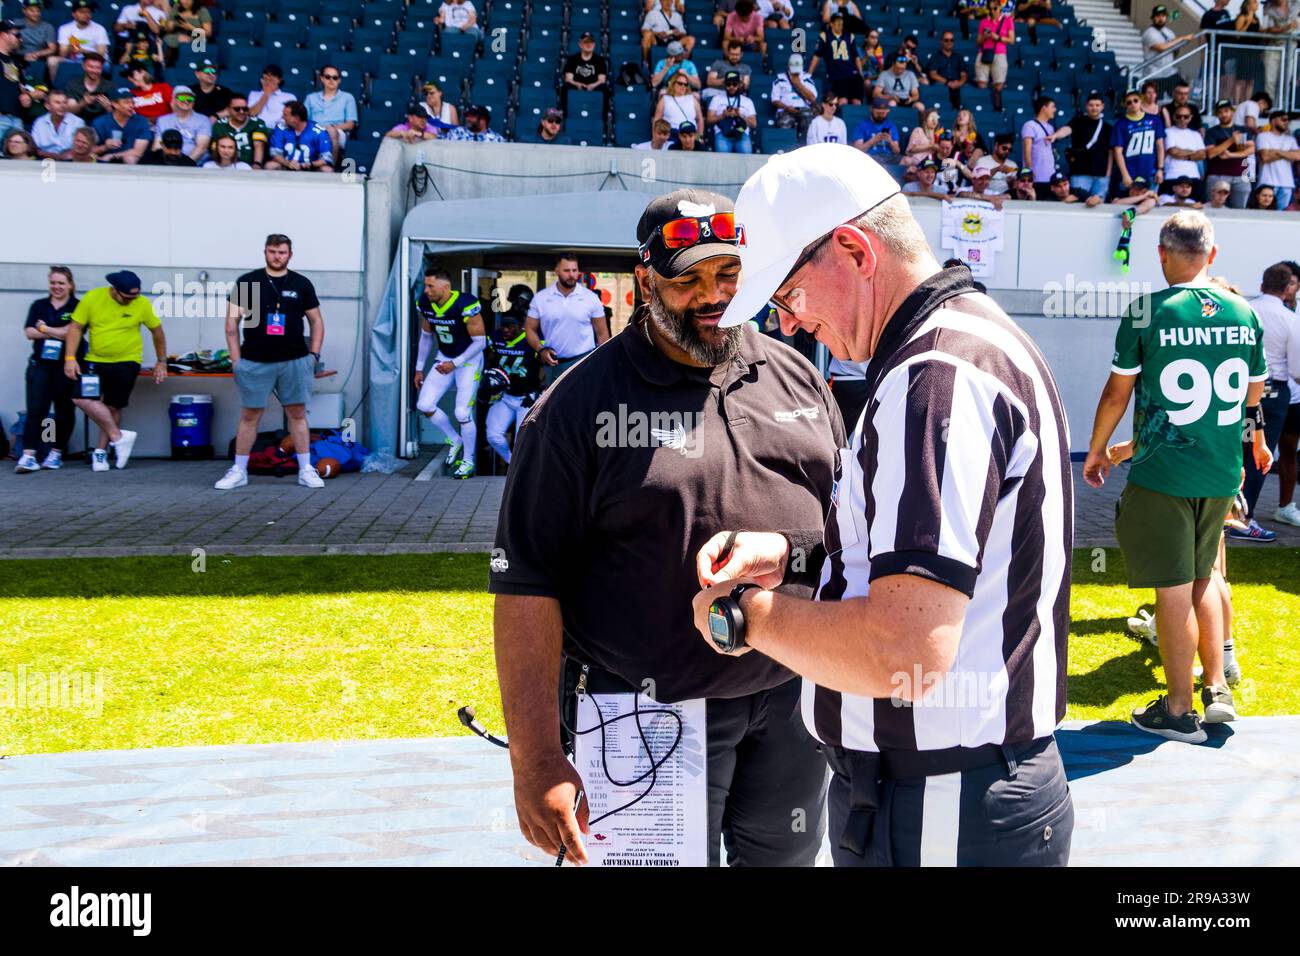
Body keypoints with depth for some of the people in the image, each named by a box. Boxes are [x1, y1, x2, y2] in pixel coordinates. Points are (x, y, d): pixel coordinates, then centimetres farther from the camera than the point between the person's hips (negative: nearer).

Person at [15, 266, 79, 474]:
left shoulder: (78, 307, 2)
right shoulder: (39, 305, 13)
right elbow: (29, 332, 2)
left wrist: (44, 328, -4)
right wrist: (58, 332, -8)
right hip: (40, 365, 2)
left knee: (64, 411, 4)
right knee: (35, 410, -7)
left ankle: (56, 454, 16)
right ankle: (28, 455, -12)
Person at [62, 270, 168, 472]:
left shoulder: (142, 304, -10)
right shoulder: (92, 297, -9)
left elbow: (157, 331, 5)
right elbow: (76, 327, -4)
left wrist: (161, 362, 7)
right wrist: (70, 358, -13)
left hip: (126, 362, -1)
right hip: (94, 361, 1)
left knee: (113, 406, 3)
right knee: (82, 398, -15)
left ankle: (101, 451, 17)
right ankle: (118, 436, -6)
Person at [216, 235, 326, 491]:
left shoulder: (302, 284, 7)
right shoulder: (247, 282, 2)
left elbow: (316, 321, 12)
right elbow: (232, 321, 3)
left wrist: (314, 354, 2)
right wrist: (236, 358, -3)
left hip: (295, 362, 1)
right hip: (255, 363, -1)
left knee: (297, 414, 4)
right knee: (249, 416, 4)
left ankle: (306, 470, 10)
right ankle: (239, 471, 12)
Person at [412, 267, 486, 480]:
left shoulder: (466, 305, -27)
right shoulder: (425, 304, -7)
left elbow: (480, 341, -20)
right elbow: (426, 336, 9)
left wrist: (455, 363, -24)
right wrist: (419, 368, 13)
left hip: (468, 360, -6)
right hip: (444, 358, 6)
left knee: (462, 413, -9)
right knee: (424, 405, -4)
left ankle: (468, 462, 11)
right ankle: (455, 440, 20)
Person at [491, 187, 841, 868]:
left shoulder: (795, 375, 6)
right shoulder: (580, 403, -10)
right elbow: (527, 583, -12)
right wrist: (535, 759, -16)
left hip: (793, 698, 5)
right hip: (653, 712, -5)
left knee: (789, 856, 20)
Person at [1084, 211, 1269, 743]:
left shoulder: (1148, 312, -10)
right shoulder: (1244, 313, 3)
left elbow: (1118, 392, -5)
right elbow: (1255, 396, 13)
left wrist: (1097, 451, 9)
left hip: (1162, 473, -5)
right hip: (1222, 474, 5)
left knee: (1174, 589, 2)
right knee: (1202, 579, 20)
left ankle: (1179, 711, 11)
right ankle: (1217, 689, 23)